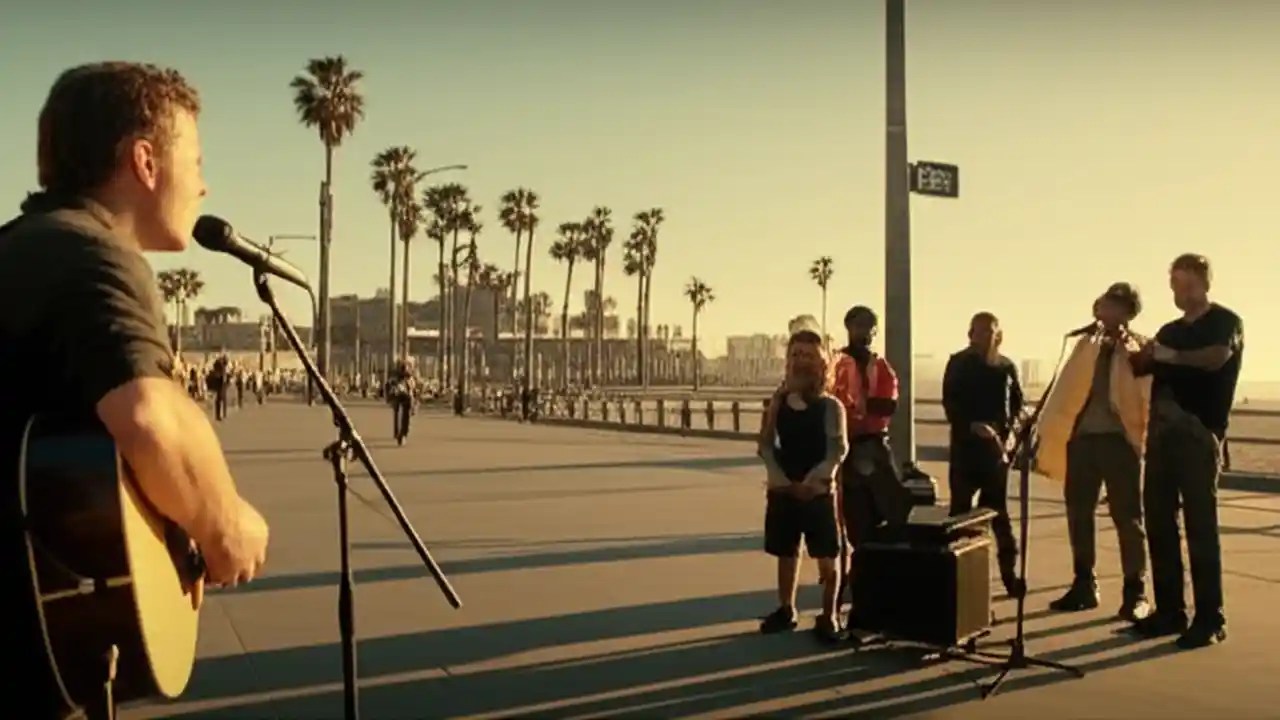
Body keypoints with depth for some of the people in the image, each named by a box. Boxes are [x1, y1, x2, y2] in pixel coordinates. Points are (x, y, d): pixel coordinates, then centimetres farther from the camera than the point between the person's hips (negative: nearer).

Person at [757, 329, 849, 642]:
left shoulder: (830, 406, -5)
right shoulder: (779, 402, 4)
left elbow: (838, 450, -9)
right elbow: (766, 445, 3)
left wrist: (812, 482, -16)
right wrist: (782, 481, -8)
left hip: (818, 492, -3)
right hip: (782, 491, 3)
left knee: (827, 557, 0)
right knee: (786, 553, 13)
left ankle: (829, 616, 12)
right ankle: (786, 610, 27)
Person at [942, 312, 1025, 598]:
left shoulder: (1006, 366, 10)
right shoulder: (958, 363, 1)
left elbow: (1016, 402, 14)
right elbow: (949, 402, -6)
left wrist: (1009, 432, -3)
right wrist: (972, 425, -21)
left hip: (996, 446, 2)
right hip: (966, 445, -2)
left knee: (998, 510, 4)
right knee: (961, 509, -1)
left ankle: (1008, 571, 8)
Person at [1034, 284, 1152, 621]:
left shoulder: (1141, 347, 1)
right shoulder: (1086, 344, 16)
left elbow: (1149, 391, -14)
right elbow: (1066, 390, 13)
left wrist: (1129, 352, -18)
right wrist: (1046, 437, 8)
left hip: (1120, 438, -5)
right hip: (1081, 436, 5)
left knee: (1127, 517, -1)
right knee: (1078, 513, 8)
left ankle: (1135, 592, 7)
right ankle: (1084, 585, 19)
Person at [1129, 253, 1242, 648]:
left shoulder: (1225, 322, 2)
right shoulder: (1169, 331, 21)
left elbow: (1215, 358, -18)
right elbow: (1141, 366, 14)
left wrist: (1170, 357, -5)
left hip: (1198, 433, -6)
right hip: (1161, 432, 6)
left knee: (1200, 525, -7)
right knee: (1159, 523, 5)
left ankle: (1210, 618, -2)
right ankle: (1169, 611, 13)